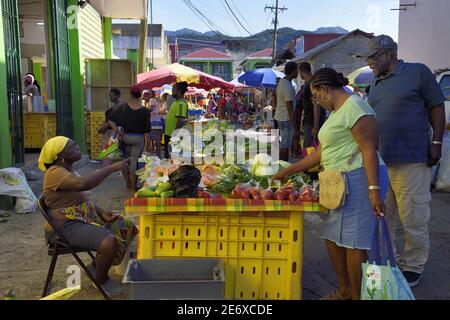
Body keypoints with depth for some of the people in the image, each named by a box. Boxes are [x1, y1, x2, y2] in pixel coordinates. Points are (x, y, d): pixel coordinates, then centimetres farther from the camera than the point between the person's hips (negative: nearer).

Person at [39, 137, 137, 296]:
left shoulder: (69, 171, 12)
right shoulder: (55, 173, -18)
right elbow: (83, 184, -37)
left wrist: (101, 212, -2)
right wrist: (112, 168, -32)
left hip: (86, 216, 10)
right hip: (67, 226, -10)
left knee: (129, 228, 4)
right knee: (109, 242, -30)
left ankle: (97, 266, 18)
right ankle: (101, 280, 0)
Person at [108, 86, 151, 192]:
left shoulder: (123, 107, -3)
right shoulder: (144, 111, -10)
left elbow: (111, 119, -4)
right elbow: (147, 130, -8)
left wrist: (117, 131, 1)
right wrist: (148, 142, 1)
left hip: (125, 136, 3)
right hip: (138, 138, -2)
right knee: (134, 162, 3)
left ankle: (128, 183, 29)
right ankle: (133, 187, 11)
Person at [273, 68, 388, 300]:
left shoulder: (354, 106, -11)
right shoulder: (336, 112, 19)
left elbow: (369, 150, -18)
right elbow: (321, 152, 21)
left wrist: (374, 189, -24)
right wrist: (287, 172, 22)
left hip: (359, 180, -10)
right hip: (341, 182, 10)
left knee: (353, 243, -4)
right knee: (333, 238, 14)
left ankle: (357, 296, 10)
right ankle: (345, 290, 29)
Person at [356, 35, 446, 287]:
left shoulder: (418, 72, -1)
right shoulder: (376, 84, 16)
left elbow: (437, 107, -1)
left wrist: (437, 142, -7)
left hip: (411, 160, -6)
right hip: (378, 161, 6)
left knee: (413, 218, 2)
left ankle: (413, 267, 17)